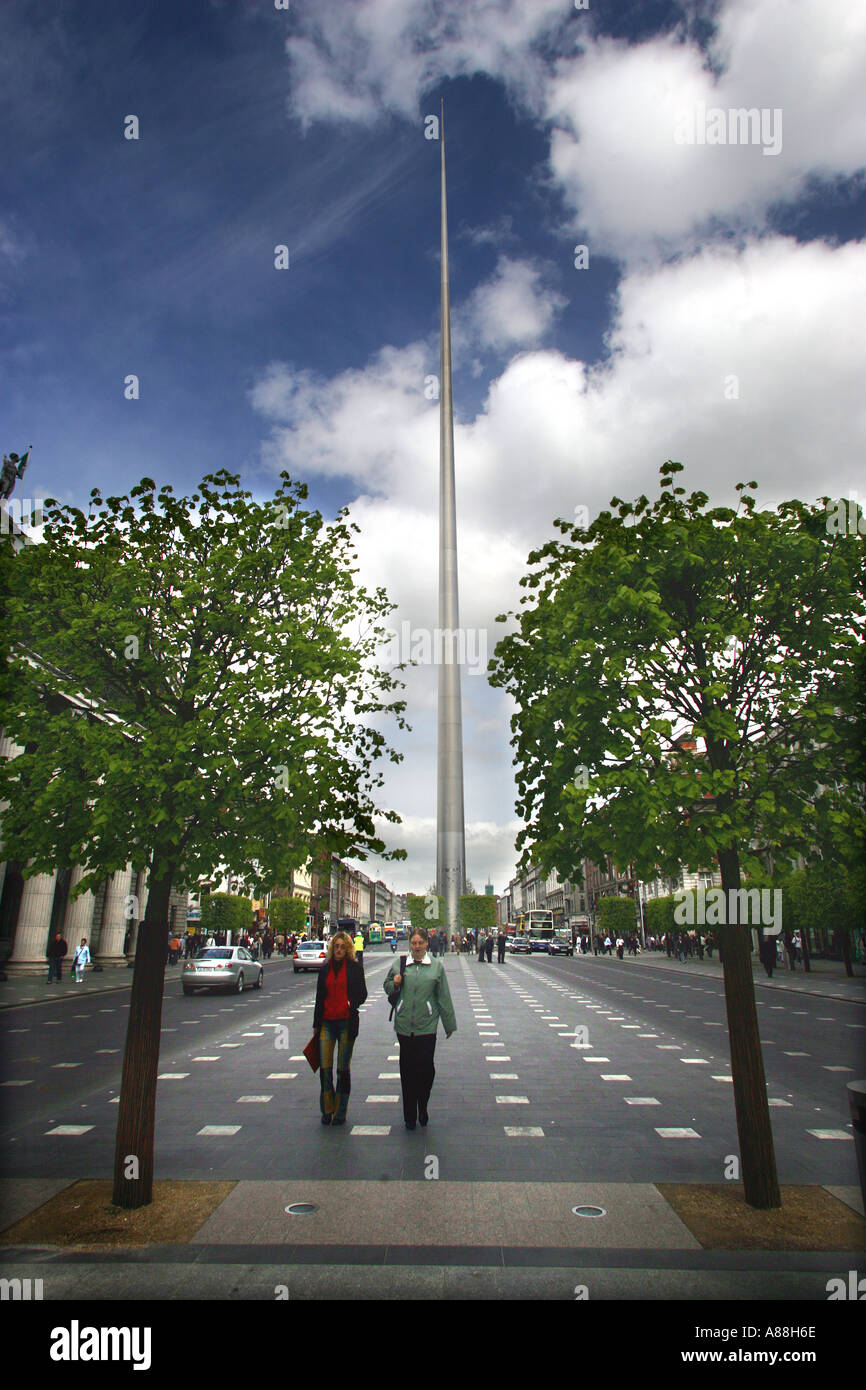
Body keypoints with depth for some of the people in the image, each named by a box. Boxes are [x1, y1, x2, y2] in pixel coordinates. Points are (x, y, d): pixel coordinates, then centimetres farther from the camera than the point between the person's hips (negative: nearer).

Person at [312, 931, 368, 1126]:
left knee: (343, 1068, 3)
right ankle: (327, 1110, 13)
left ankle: (340, 1111, 15)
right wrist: (316, 1023, 17)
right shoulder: (325, 969, 12)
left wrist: (353, 1003, -19)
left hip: (347, 1022, -3)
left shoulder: (355, 967, 2)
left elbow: (362, 993, 2)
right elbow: (319, 998, 17)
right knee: (324, 1067, -1)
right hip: (327, 1022, 3)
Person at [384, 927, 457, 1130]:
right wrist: (395, 984, -6)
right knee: (407, 1069, 6)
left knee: (425, 1068, -3)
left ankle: (423, 1109, 21)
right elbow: (387, 987, 17)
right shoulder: (399, 964, 6)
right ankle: (409, 1115, 19)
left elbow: (444, 997, 6)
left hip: (427, 1026, -1)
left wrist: (449, 1024, 8)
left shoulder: (436, 966, 3)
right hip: (404, 1025, 1)